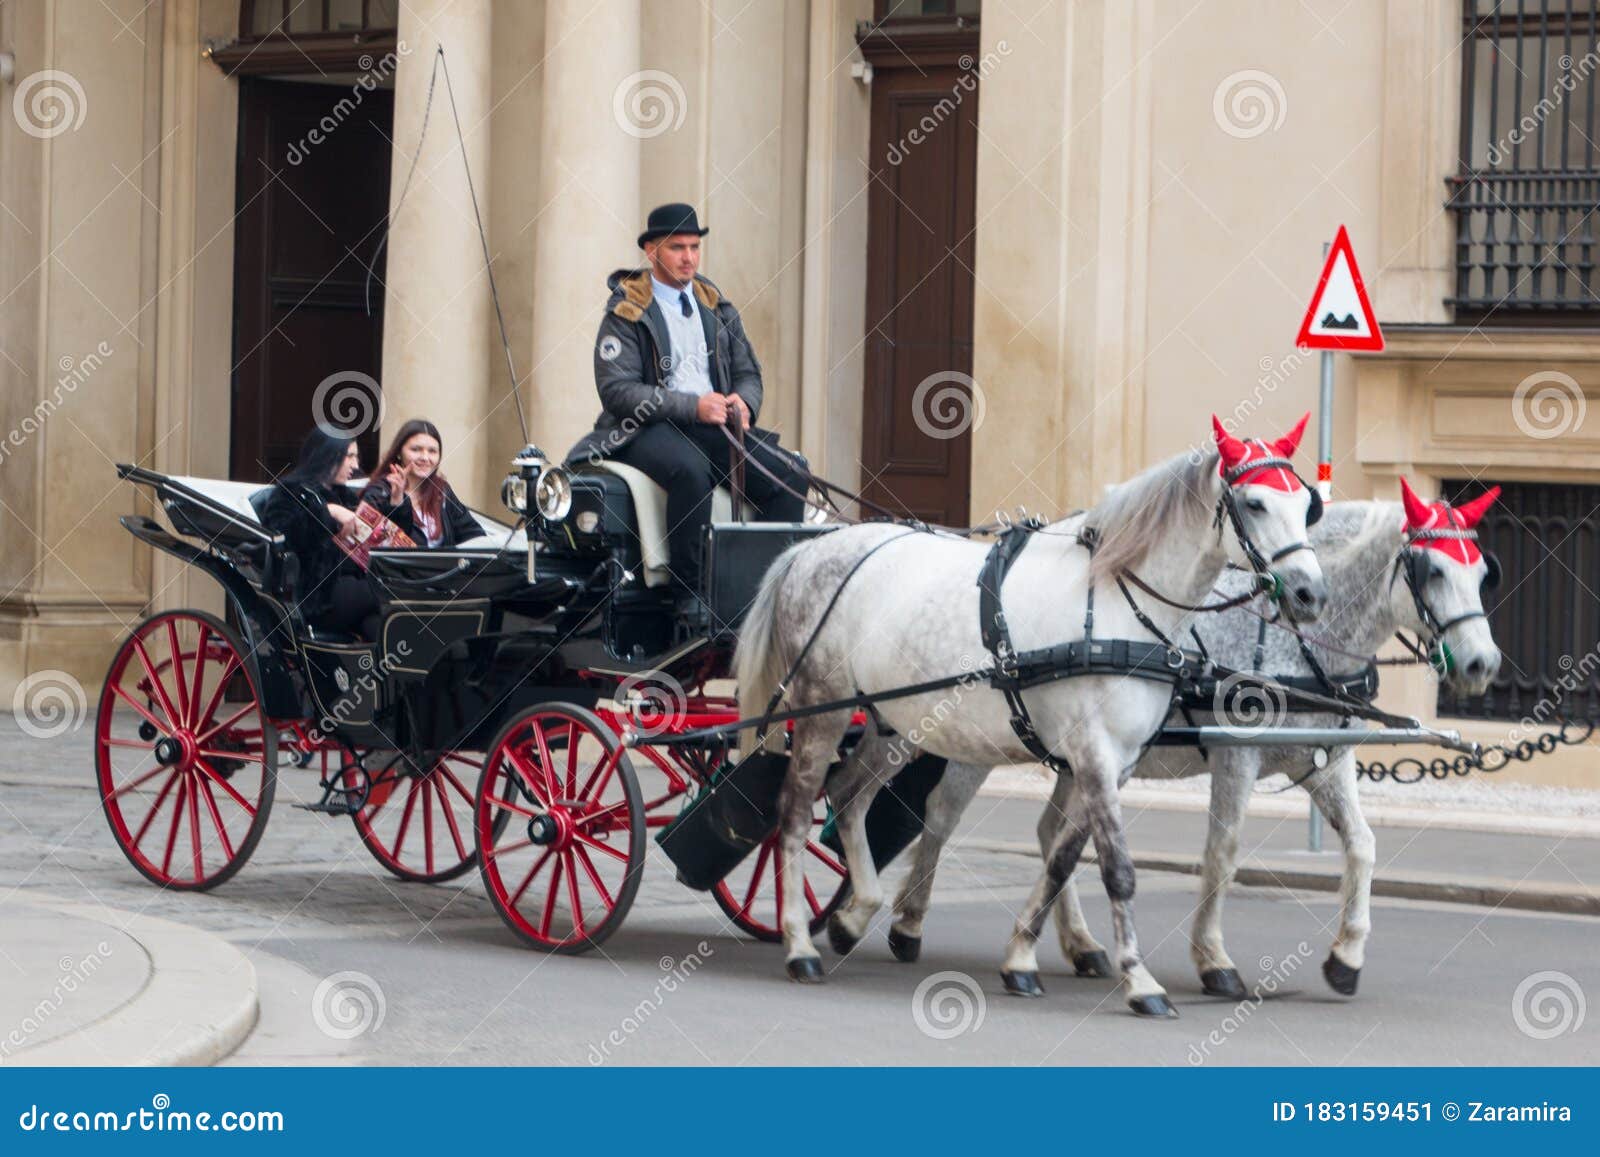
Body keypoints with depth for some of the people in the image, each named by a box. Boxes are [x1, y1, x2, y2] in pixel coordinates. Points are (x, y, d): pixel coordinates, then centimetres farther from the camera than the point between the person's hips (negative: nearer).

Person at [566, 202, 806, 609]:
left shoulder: (716, 306, 18)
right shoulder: (626, 312, -1)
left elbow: (748, 372, 19)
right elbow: (616, 391, -11)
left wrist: (743, 402, -8)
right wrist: (692, 406, -20)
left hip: (716, 425, 6)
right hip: (649, 429, -5)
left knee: (787, 474, -20)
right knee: (692, 470, -39)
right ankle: (691, 595, -34)